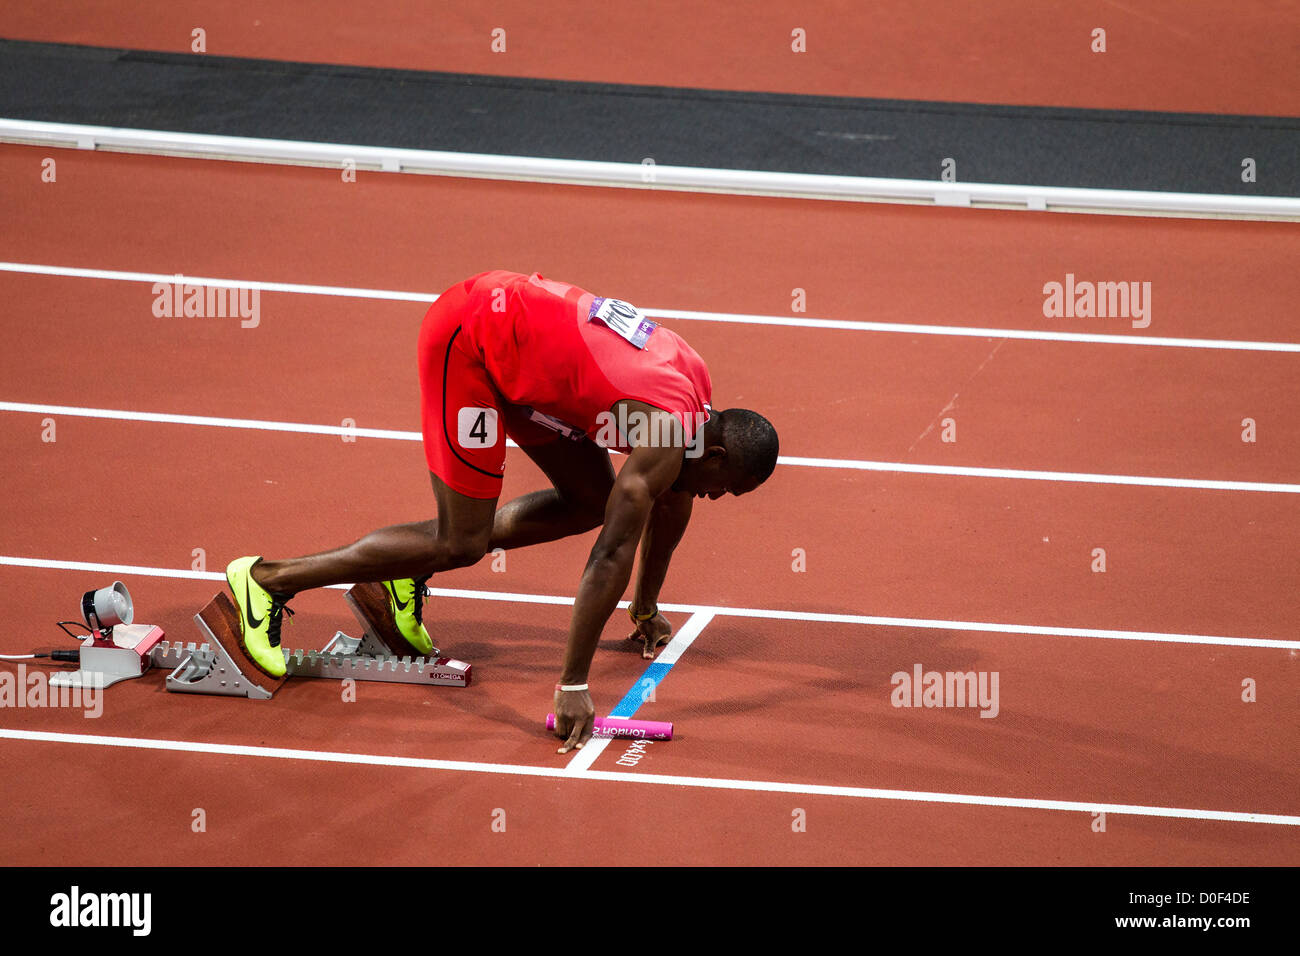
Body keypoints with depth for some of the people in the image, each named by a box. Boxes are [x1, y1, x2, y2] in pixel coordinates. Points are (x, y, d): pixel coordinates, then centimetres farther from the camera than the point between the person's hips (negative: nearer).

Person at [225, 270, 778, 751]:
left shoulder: (696, 386, 5)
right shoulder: (667, 440, -22)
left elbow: (672, 499, 21)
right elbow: (613, 555, -25)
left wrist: (646, 608, 30)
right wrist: (572, 687, -24)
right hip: (468, 338, -9)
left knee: (593, 501, 10)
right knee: (462, 545, -6)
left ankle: (413, 568, 17)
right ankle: (268, 578, 0)